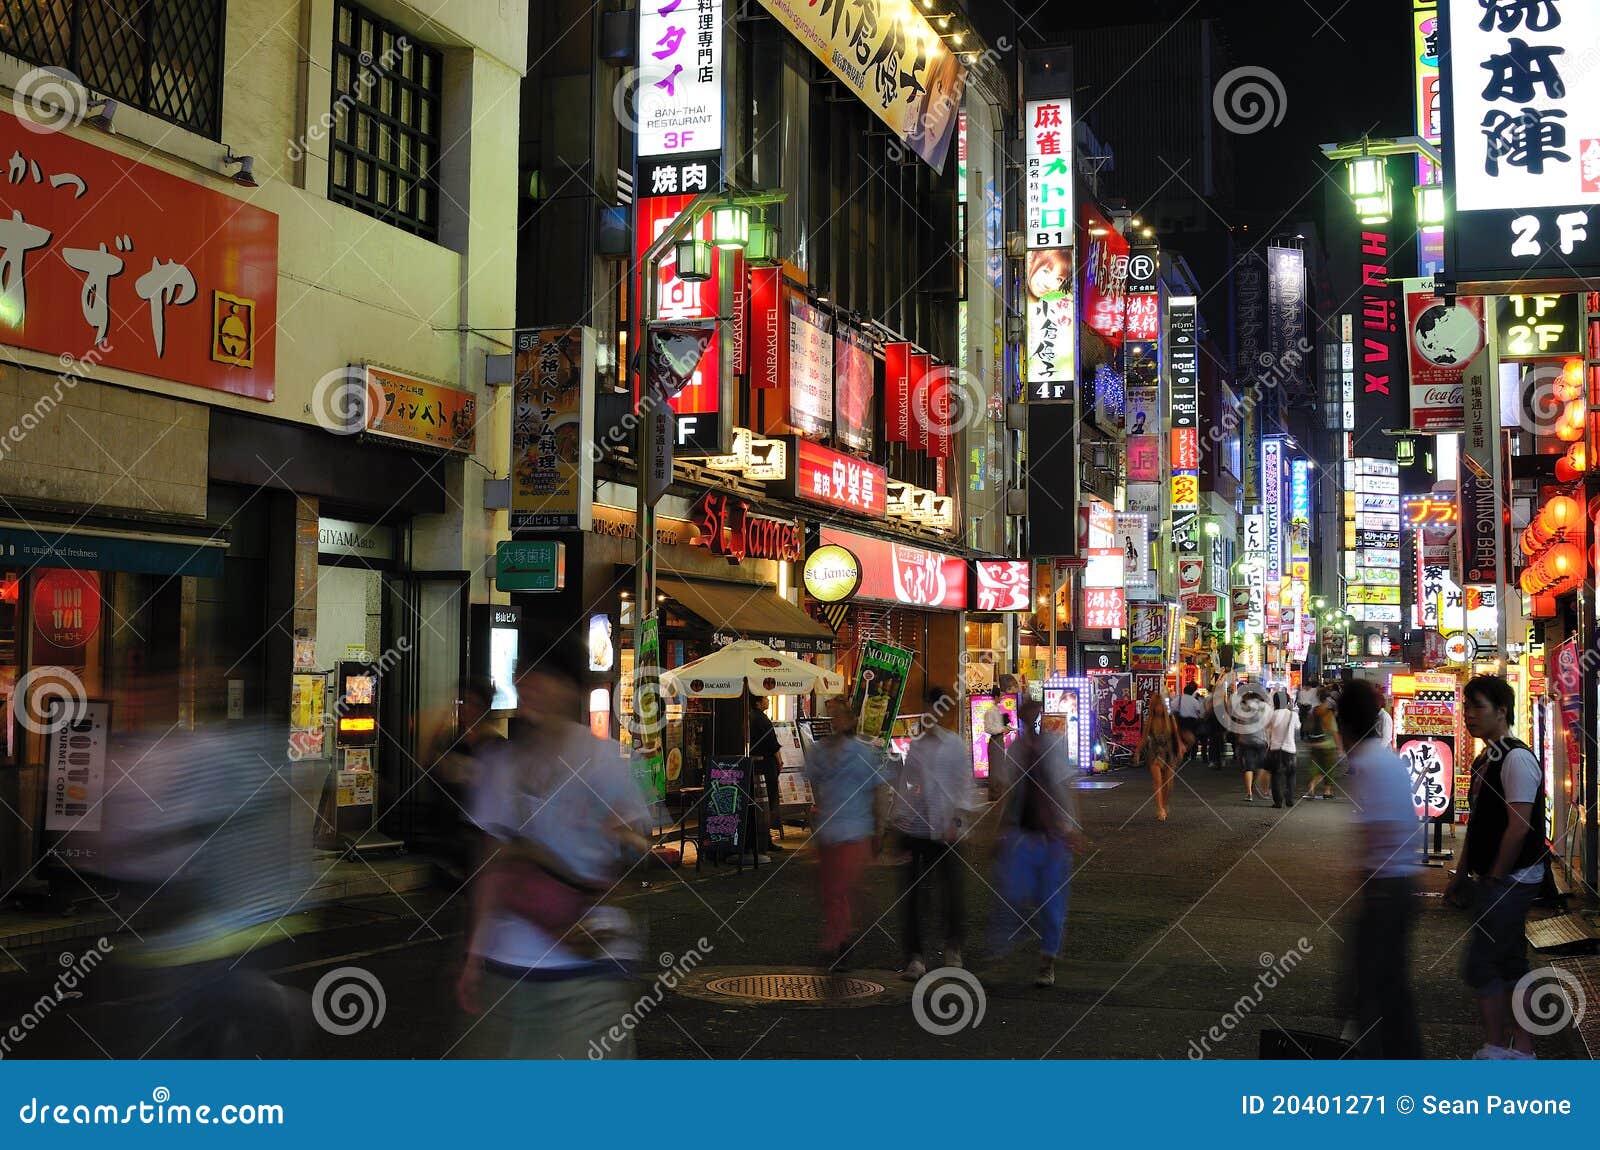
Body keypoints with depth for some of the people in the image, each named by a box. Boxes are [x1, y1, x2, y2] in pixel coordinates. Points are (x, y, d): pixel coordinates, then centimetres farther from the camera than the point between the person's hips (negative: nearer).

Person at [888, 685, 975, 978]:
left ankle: (953, 949, 27)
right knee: (914, 894, 1)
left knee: (951, 890, 6)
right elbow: (898, 784, 11)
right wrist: (894, 819, 8)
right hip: (912, 827, 1)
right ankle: (915, 956, 7)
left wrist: (956, 822, -8)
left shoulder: (954, 745, 1)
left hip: (944, 830, -1)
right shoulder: (908, 743, 4)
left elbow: (964, 784, 1)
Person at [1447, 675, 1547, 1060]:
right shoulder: (1485, 760, 13)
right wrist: (1462, 874, 19)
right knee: (1510, 964, 13)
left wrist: (1494, 877, -16)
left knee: (1482, 964, -8)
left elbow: (1519, 827, -20)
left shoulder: (1517, 758, -16)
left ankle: (1495, 1049, 0)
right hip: (1493, 880, 10)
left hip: (1511, 880, -10)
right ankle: (1522, 1048, 19)